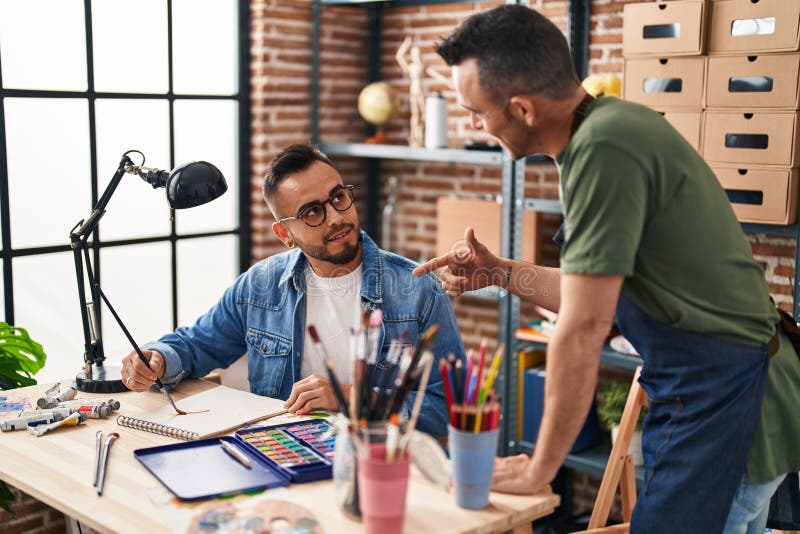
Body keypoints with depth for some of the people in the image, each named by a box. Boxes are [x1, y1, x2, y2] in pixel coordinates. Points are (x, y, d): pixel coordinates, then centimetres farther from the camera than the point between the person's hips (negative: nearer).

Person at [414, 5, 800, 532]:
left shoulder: (604, 149, -23)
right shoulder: (616, 122, 8)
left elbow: (583, 328, -23)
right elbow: (599, 295, 15)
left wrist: (538, 469, -13)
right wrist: (500, 272, 16)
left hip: (718, 404, -10)